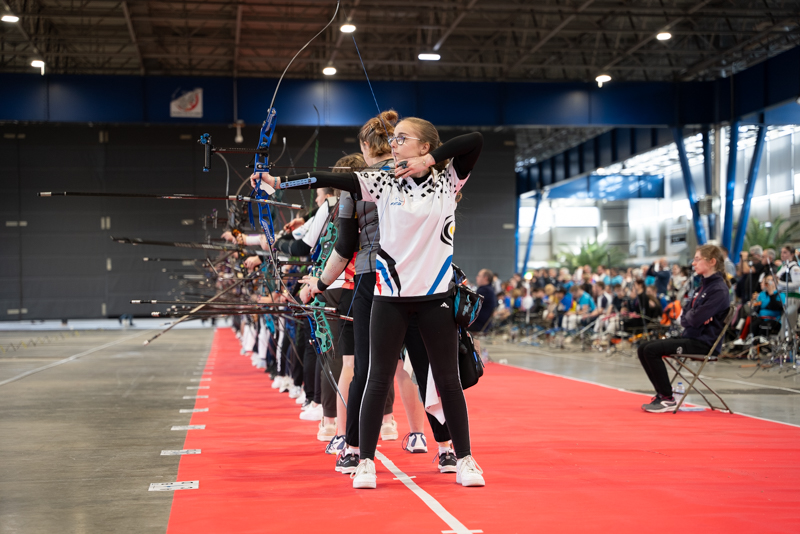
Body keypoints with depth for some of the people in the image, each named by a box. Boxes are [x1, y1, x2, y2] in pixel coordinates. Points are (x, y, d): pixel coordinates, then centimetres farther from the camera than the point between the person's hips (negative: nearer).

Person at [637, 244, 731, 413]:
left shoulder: (719, 289, -14)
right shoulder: (704, 285, 16)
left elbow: (696, 318, -23)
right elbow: (684, 319, 14)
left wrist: (689, 316, -1)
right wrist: (692, 317, -9)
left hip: (704, 342, -10)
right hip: (691, 337, 10)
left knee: (652, 350, -21)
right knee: (643, 348, 1)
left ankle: (668, 399, -12)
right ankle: (662, 394, 5)